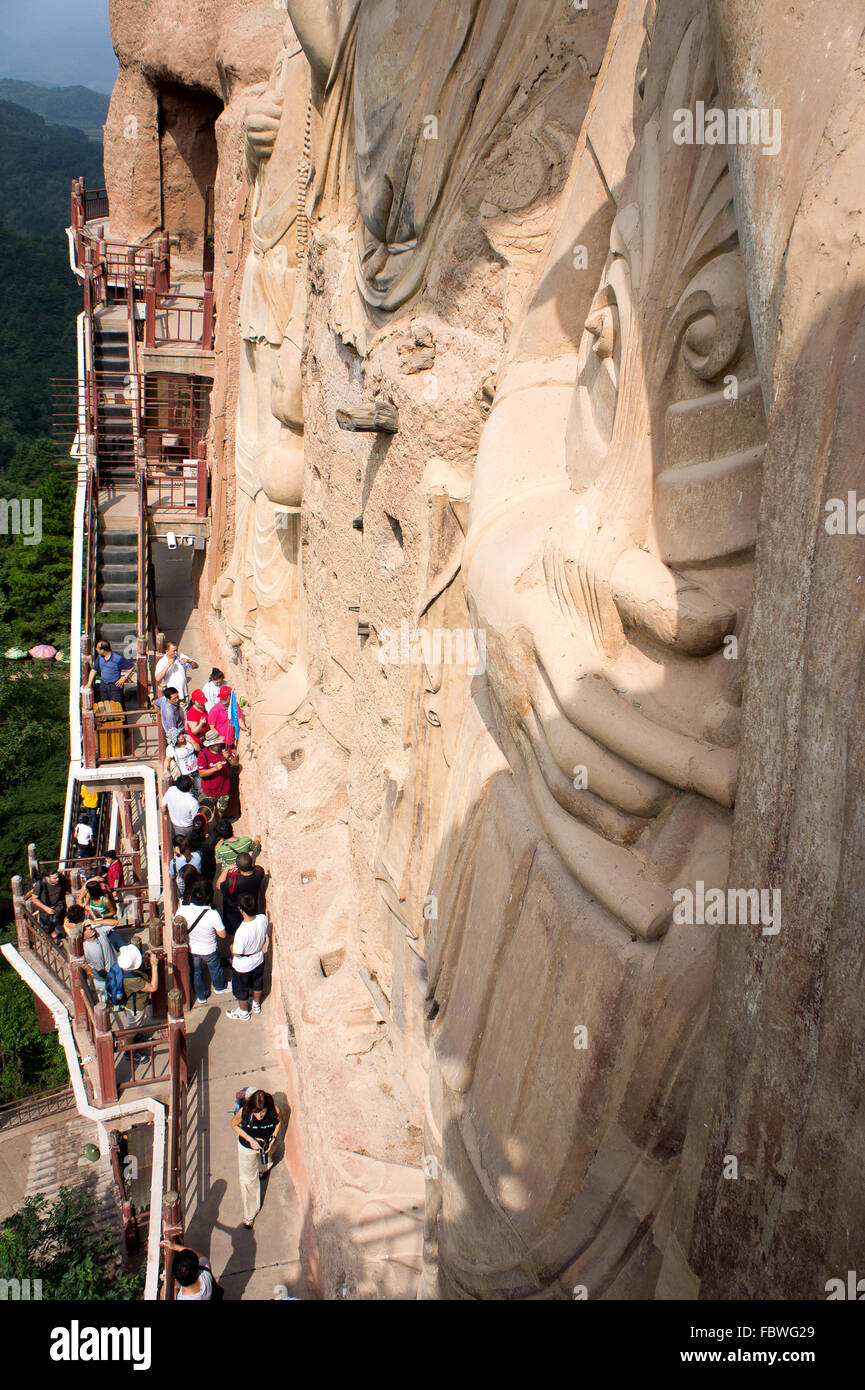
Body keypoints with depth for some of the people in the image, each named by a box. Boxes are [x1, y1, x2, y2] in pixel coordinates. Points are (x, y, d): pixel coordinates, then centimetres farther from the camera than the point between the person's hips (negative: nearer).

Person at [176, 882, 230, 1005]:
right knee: (215, 969, 30)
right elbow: (222, 935, -22)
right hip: (209, 950, -2)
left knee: (196, 972, 29)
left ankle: (201, 996, 49)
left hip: (191, 949, 2)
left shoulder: (182, 910, -30)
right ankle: (219, 987, 57)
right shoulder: (213, 914, -36)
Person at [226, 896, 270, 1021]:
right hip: (259, 960, 5)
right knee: (257, 984, 32)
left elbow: (236, 953, -27)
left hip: (243, 966, -5)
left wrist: (232, 948, -7)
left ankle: (243, 1013, 47)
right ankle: (256, 1005, 57)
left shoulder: (241, 931, -41)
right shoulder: (263, 919, -25)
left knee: (241, 990, 24)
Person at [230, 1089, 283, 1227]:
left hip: (267, 1143, 2)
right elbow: (234, 1124, -16)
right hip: (247, 1147, -2)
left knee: (264, 1165, 33)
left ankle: (264, 1168, 72)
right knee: (248, 1180, 10)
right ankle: (249, 1214, 32)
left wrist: (273, 1137, -21)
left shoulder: (275, 1110, -34)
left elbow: (279, 1121, -9)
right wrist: (250, 1139, -25)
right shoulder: (243, 1112, -37)